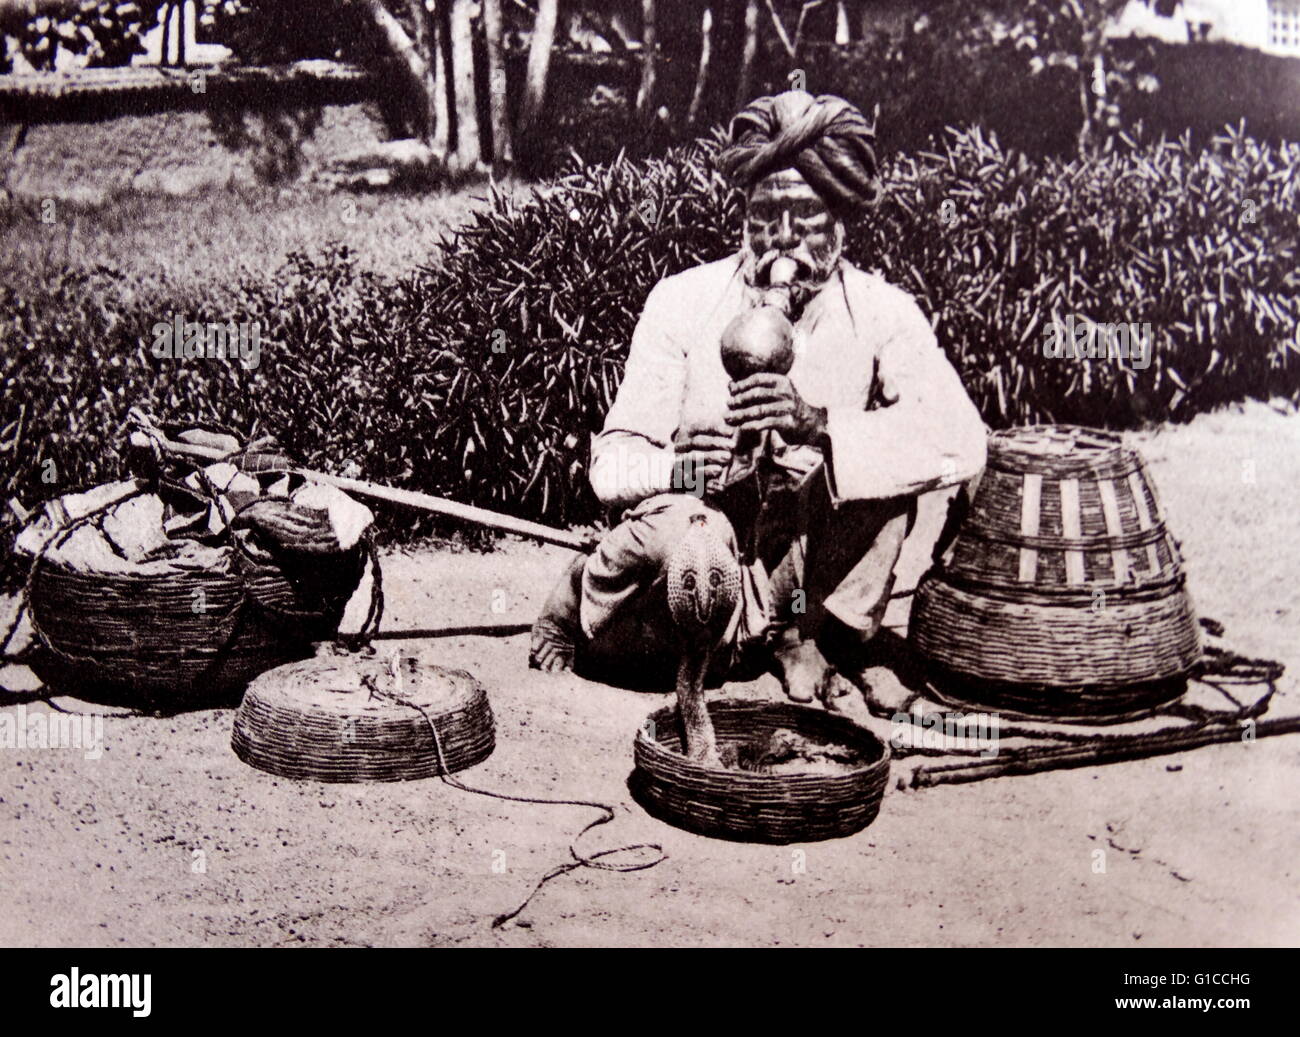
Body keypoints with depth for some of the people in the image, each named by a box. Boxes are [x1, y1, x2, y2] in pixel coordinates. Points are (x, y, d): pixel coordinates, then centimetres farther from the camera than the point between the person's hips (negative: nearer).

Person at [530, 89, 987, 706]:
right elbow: (611, 462, -9)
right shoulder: (683, 301, -5)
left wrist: (819, 427, -36)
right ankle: (573, 606, 2)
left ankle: (809, 638, -3)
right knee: (677, 530, -35)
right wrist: (681, 469, -32)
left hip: (806, 574, 1)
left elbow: (960, 443, -23)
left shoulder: (880, 314, -6)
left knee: (880, 456, -24)